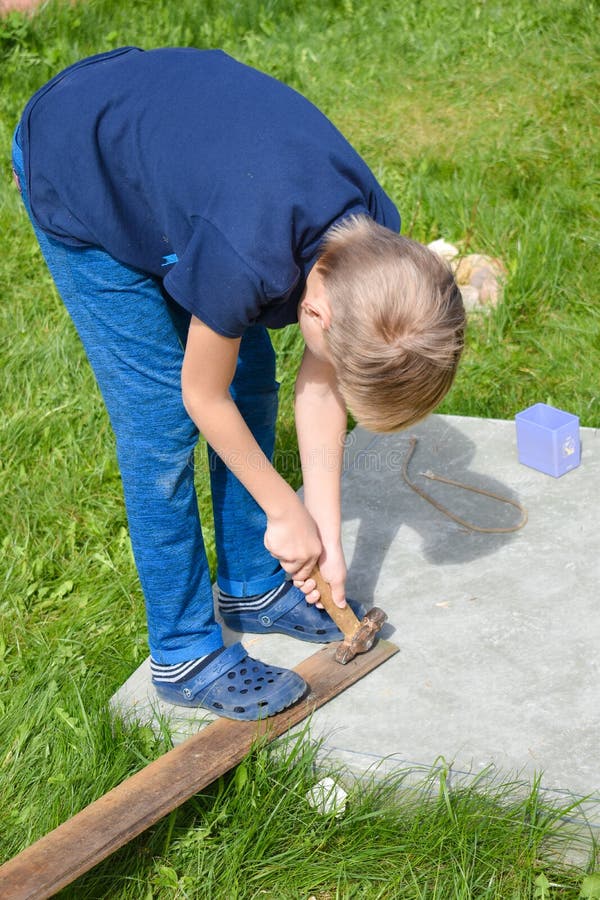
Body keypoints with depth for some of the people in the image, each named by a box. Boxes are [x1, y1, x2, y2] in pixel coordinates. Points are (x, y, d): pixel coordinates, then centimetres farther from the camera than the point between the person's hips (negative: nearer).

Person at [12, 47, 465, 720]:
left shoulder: (372, 249, -18)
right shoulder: (248, 260, -39)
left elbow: (321, 390, -5)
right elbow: (204, 399, -20)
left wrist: (326, 539, -2)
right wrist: (287, 511, -8)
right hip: (75, 172, -7)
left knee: (253, 382, 8)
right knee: (162, 419, -8)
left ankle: (252, 587, 26)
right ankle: (185, 657, 6)